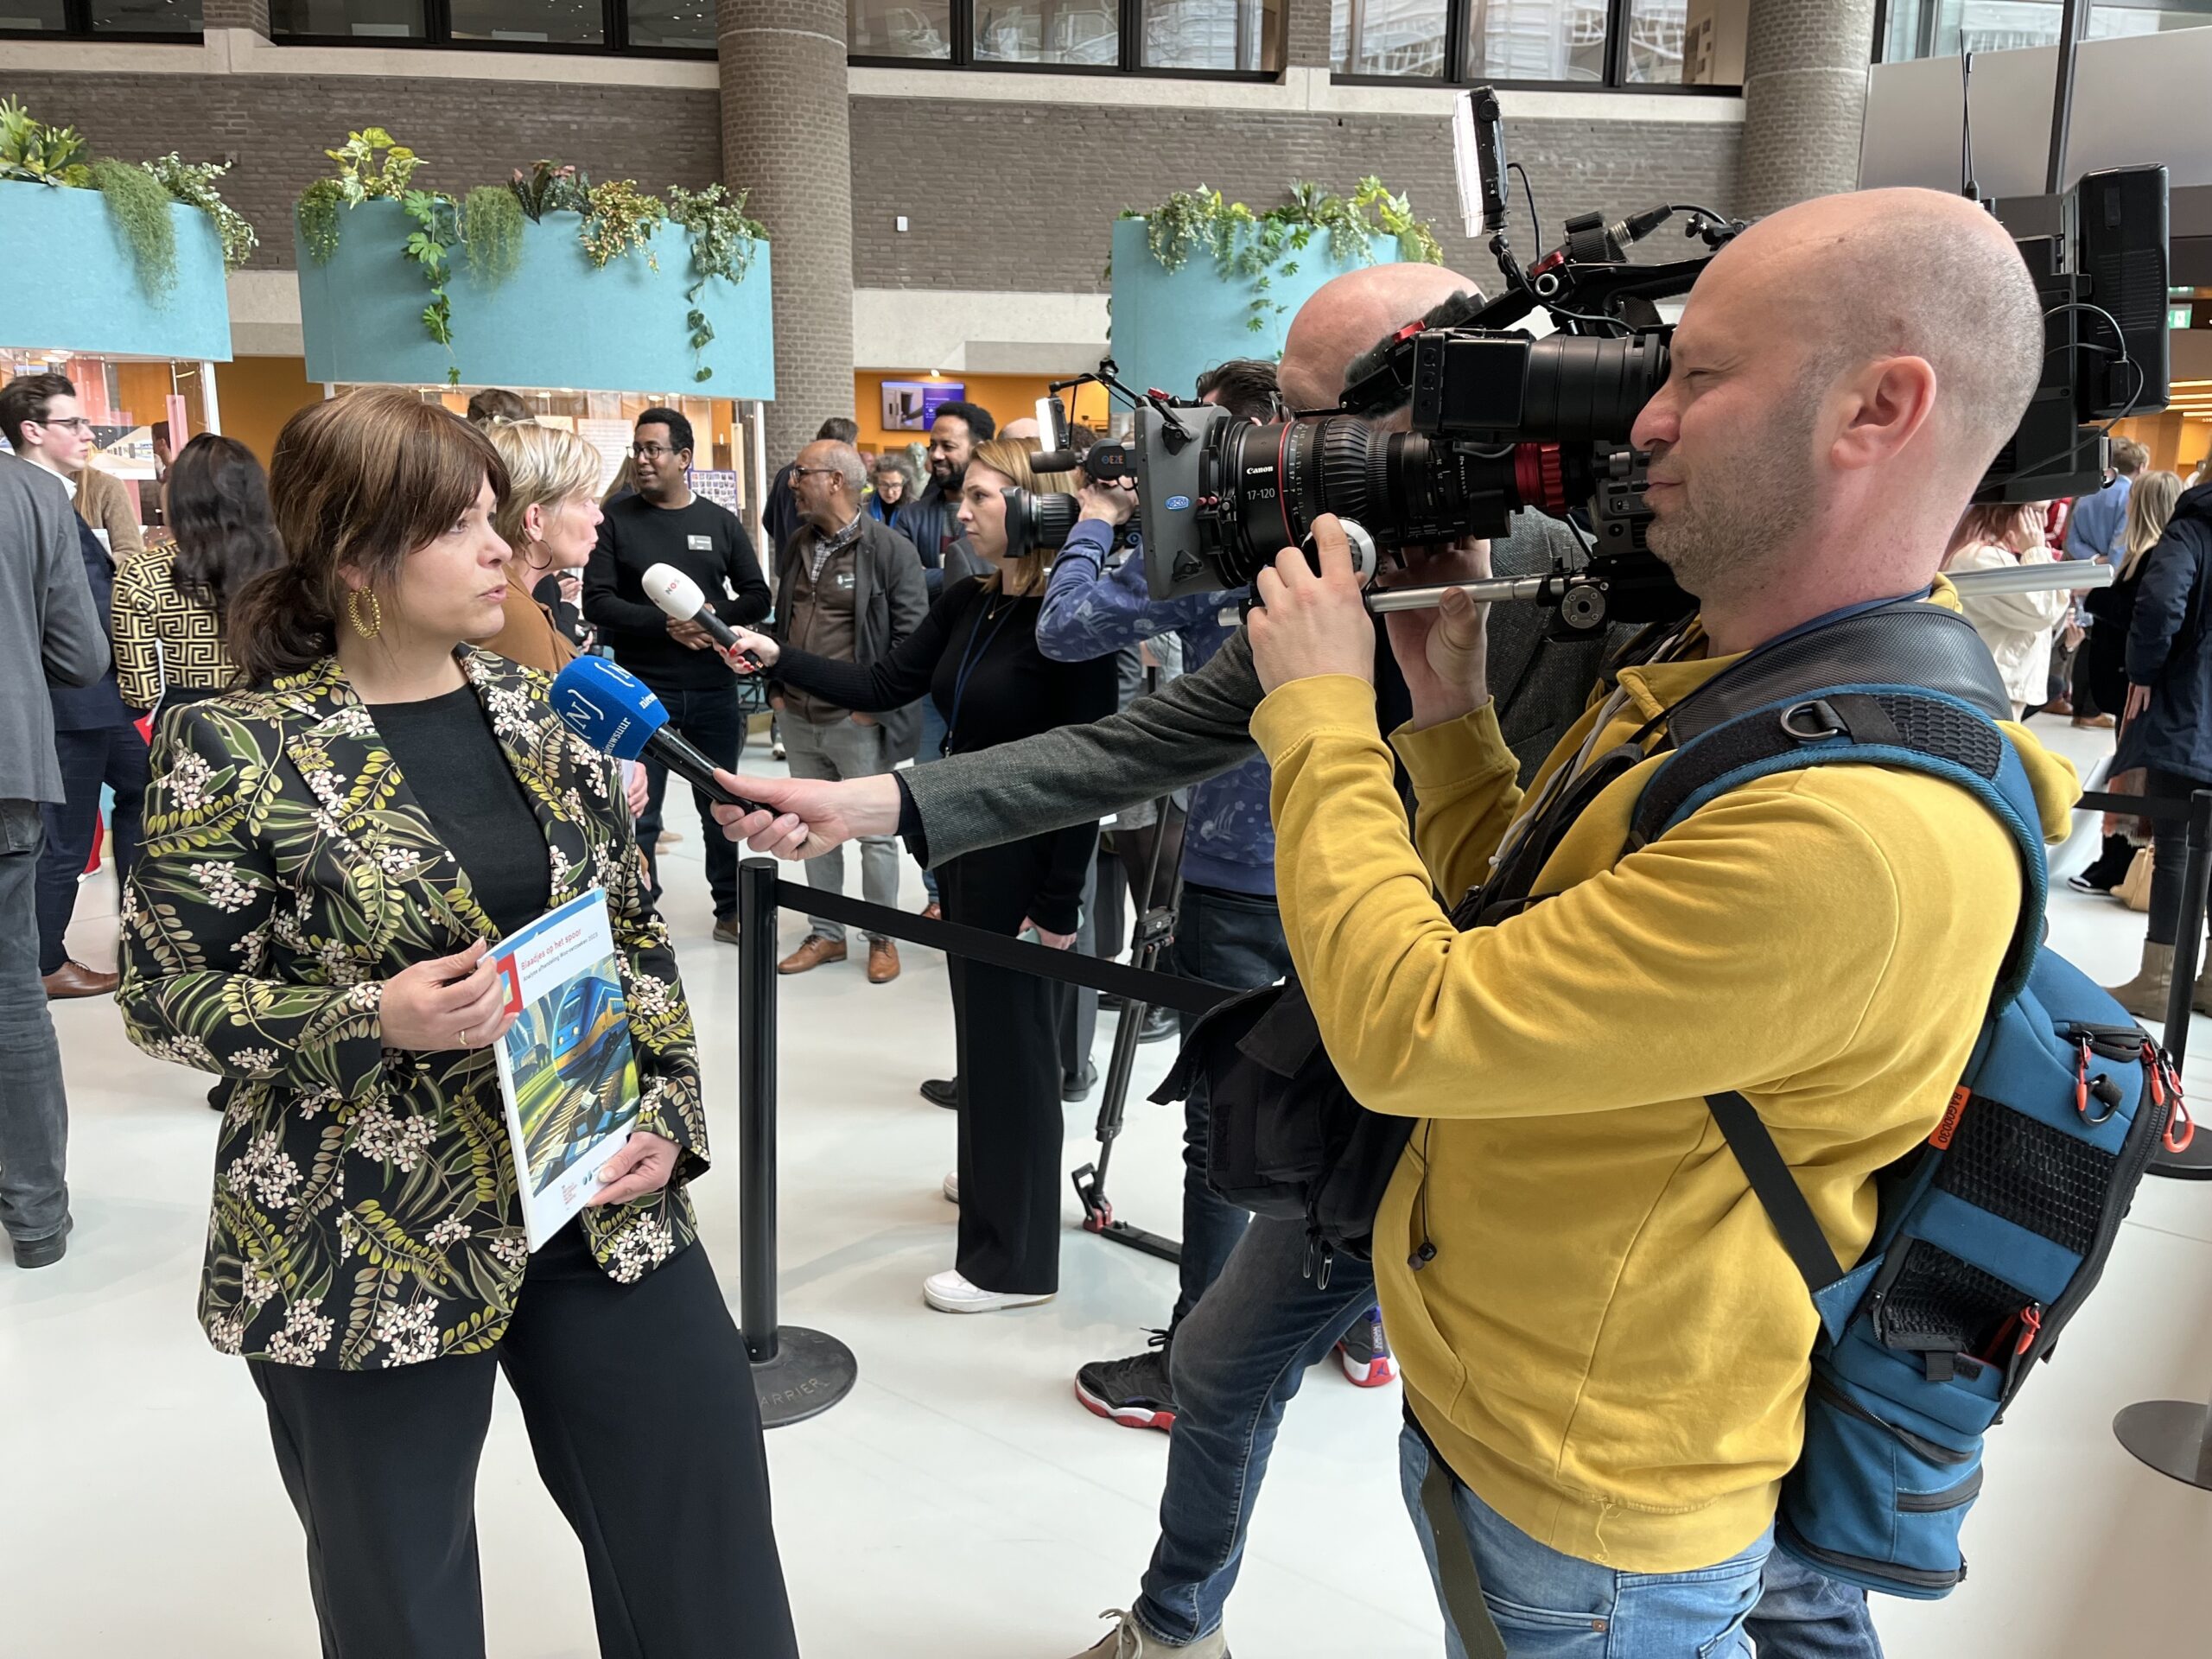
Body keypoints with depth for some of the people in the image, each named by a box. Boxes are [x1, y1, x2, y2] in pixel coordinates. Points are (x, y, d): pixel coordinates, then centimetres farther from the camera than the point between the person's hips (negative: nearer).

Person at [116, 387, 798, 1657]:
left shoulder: (542, 711, 2)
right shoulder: (239, 753, -11)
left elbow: (638, 927, 8)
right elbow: (164, 997, -6)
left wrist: (669, 1113, -3)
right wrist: (375, 1019, -22)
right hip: (361, 1251, -4)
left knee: (710, 1550, 13)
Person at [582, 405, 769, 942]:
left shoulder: (720, 522, 4)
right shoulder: (616, 519, -2)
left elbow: (756, 597, 4)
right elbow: (597, 601, -9)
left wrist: (713, 616, -15)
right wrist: (665, 625, -20)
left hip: (713, 688, 2)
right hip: (641, 690, -2)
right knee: (639, 813, 5)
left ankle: (731, 910, 27)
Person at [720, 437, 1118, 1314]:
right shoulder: (964, 602, 6)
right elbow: (883, 685, 7)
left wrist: (1059, 903, -18)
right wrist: (778, 658, -4)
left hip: (1023, 858, -8)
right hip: (960, 842, 8)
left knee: (1011, 1032, 1)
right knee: (980, 1017, 21)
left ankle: (1014, 1258, 16)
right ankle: (996, 1173, 44)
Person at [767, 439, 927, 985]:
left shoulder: (889, 548, -11)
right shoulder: (797, 544, 11)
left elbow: (912, 632, -12)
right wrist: (777, 684, 13)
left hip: (857, 720, -7)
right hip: (798, 717, 7)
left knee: (876, 833, 5)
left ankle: (882, 938, 19)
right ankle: (825, 934, 27)